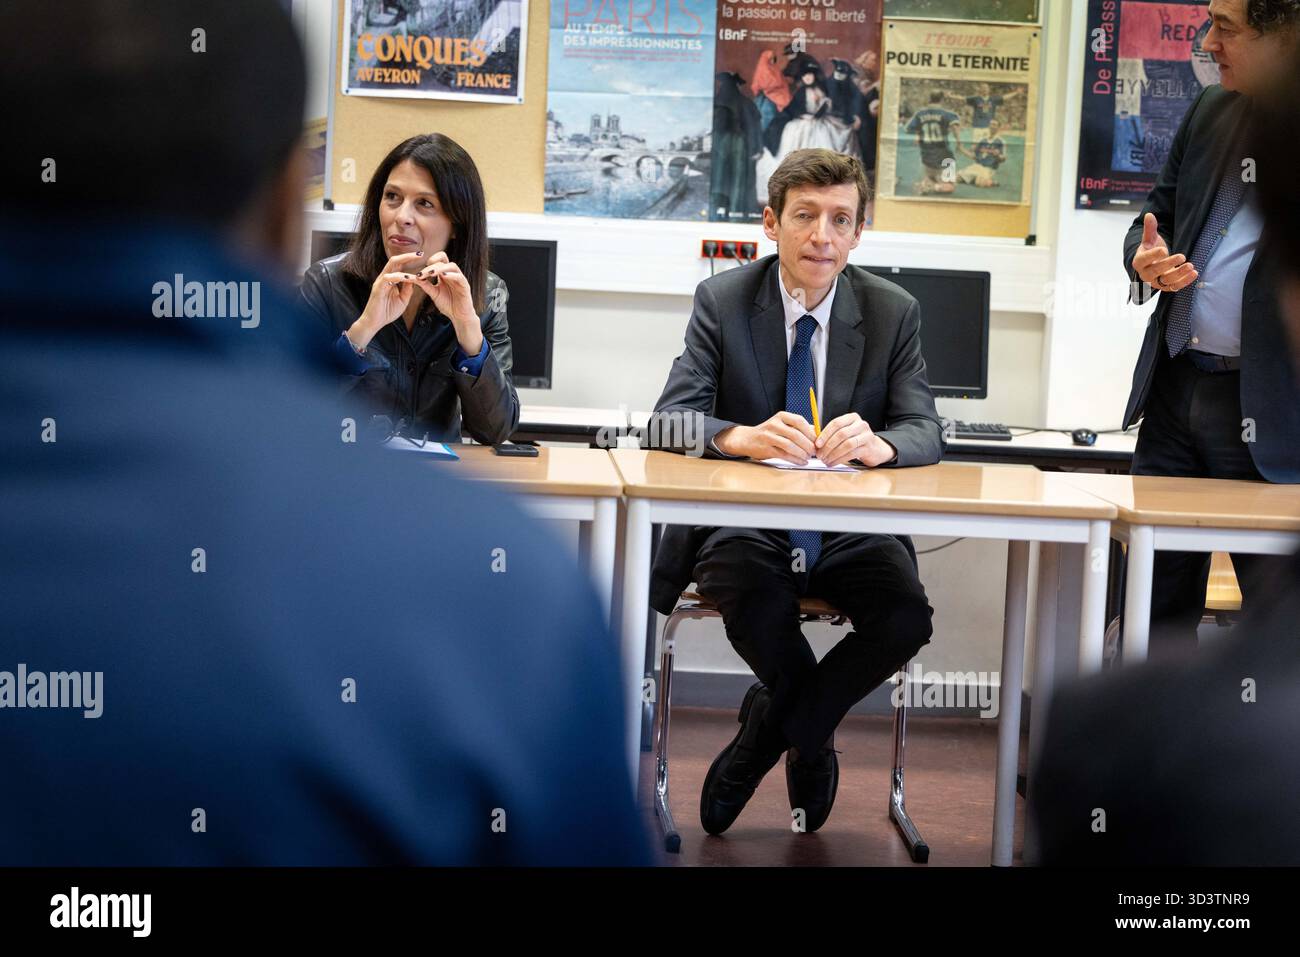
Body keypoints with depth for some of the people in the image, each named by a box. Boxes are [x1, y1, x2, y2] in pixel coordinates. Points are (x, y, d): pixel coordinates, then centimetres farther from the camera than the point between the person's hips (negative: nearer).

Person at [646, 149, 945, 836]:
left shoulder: (894, 312, 3)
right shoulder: (722, 301, -1)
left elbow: (925, 432, -4)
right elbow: (669, 420, -10)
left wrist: (880, 443, -31)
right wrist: (742, 436, -34)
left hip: (850, 528, 2)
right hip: (745, 520, -2)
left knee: (907, 616, -28)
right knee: (754, 600, -35)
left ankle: (766, 734, -1)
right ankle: (810, 738, 0)